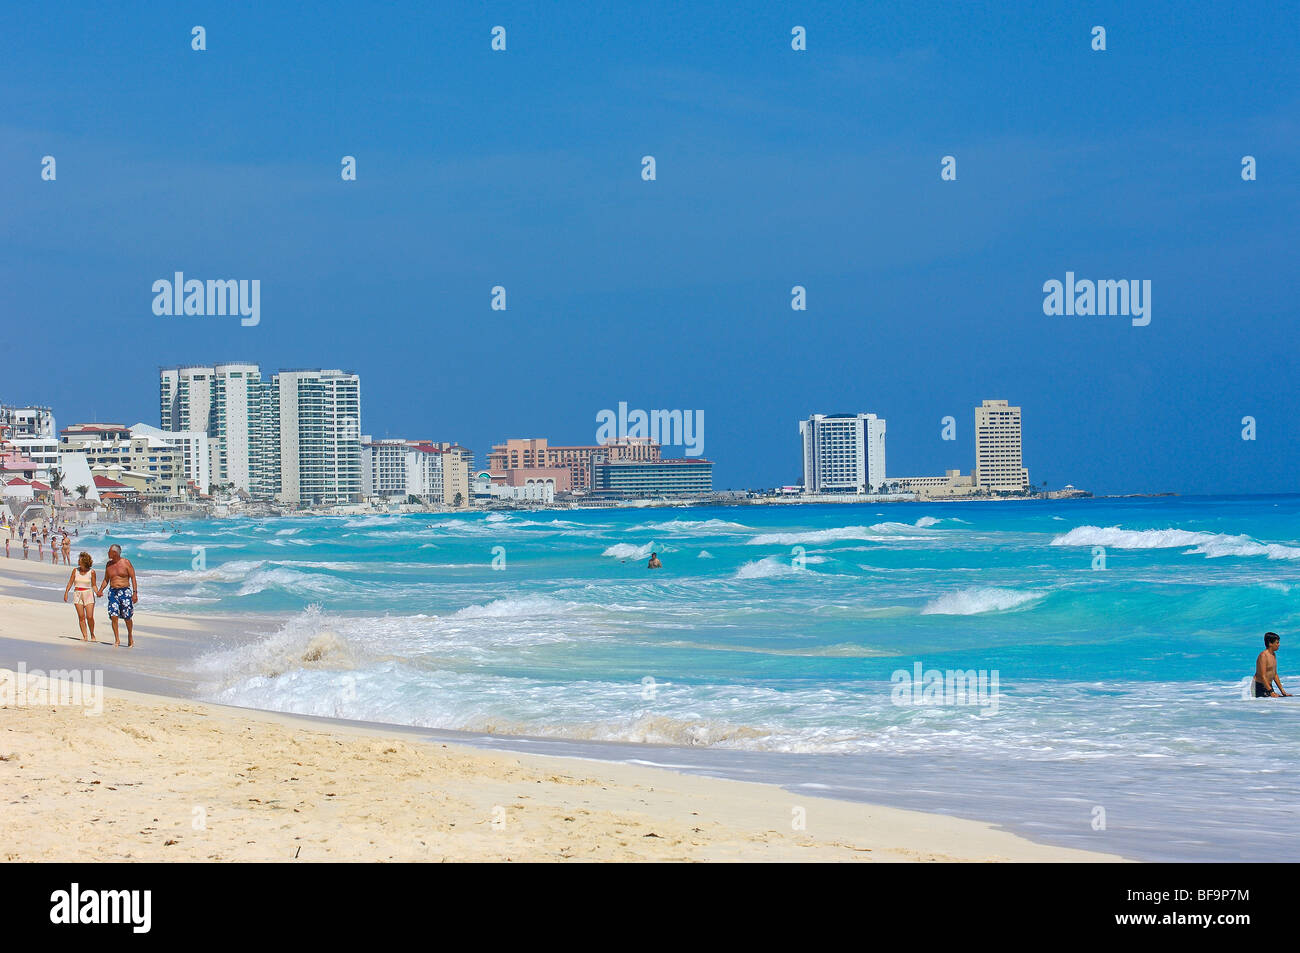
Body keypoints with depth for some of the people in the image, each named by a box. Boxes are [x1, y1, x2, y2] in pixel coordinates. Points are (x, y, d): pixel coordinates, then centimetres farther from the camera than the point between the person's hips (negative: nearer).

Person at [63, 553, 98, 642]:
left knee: (90, 617, -9)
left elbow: (93, 585, 5)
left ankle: (92, 635, 10)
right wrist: (66, 592, -3)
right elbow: (70, 583, 7)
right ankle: (84, 636, 1)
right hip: (78, 594, 2)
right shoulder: (75, 571, 4)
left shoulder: (91, 572, -1)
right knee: (81, 616, -3)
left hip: (88, 594, -2)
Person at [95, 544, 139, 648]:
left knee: (127, 617, 0)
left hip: (125, 591, -3)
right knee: (113, 616, -10)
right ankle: (117, 639, -3)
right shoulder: (109, 564, 10)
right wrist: (100, 590, 3)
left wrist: (135, 593, -10)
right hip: (113, 592, 3)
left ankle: (130, 636, 23)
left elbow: (133, 578, -3)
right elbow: (106, 580, 19)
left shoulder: (126, 562, -3)